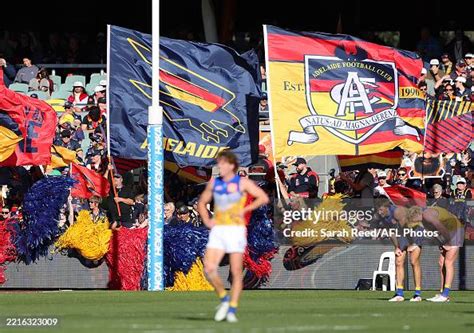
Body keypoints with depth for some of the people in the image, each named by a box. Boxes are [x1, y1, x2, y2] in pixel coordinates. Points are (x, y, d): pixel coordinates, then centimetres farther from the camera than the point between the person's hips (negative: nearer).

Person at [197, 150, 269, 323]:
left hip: (235, 230, -3)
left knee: (236, 272, -1)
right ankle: (224, 299, 10)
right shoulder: (214, 183, 10)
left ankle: (232, 309, 8)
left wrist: (245, 210, -13)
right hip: (218, 230, 3)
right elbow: (202, 203, 22)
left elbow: (263, 197, -6)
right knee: (209, 269, -11)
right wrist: (206, 220, 5)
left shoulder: (242, 183, -2)